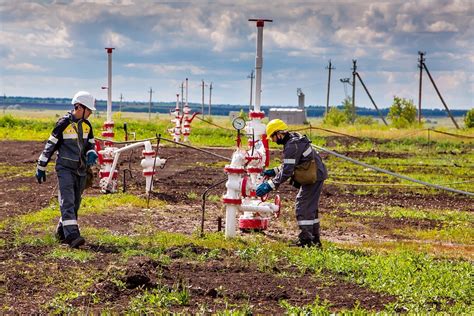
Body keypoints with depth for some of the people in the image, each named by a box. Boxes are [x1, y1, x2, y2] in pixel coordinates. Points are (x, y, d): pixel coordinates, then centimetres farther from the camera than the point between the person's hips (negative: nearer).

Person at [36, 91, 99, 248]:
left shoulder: (87, 125, 9)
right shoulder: (64, 123, -11)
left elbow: (91, 145, 20)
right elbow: (50, 145, -6)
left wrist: (92, 154, -5)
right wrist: (41, 168, -3)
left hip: (81, 170, 7)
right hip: (65, 168, -7)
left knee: (75, 204, 9)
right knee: (68, 202, -15)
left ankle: (61, 233, 21)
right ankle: (72, 236, -25)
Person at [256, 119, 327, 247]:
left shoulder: (291, 146, -22)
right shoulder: (295, 139, 12)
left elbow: (286, 172, -25)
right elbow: (288, 165, 21)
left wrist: (269, 185, -22)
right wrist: (273, 171, 14)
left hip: (313, 178, -11)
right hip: (316, 175, 11)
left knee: (303, 207, -7)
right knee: (311, 208, 18)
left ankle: (306, 240, -5)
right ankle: (315, 239, 26)